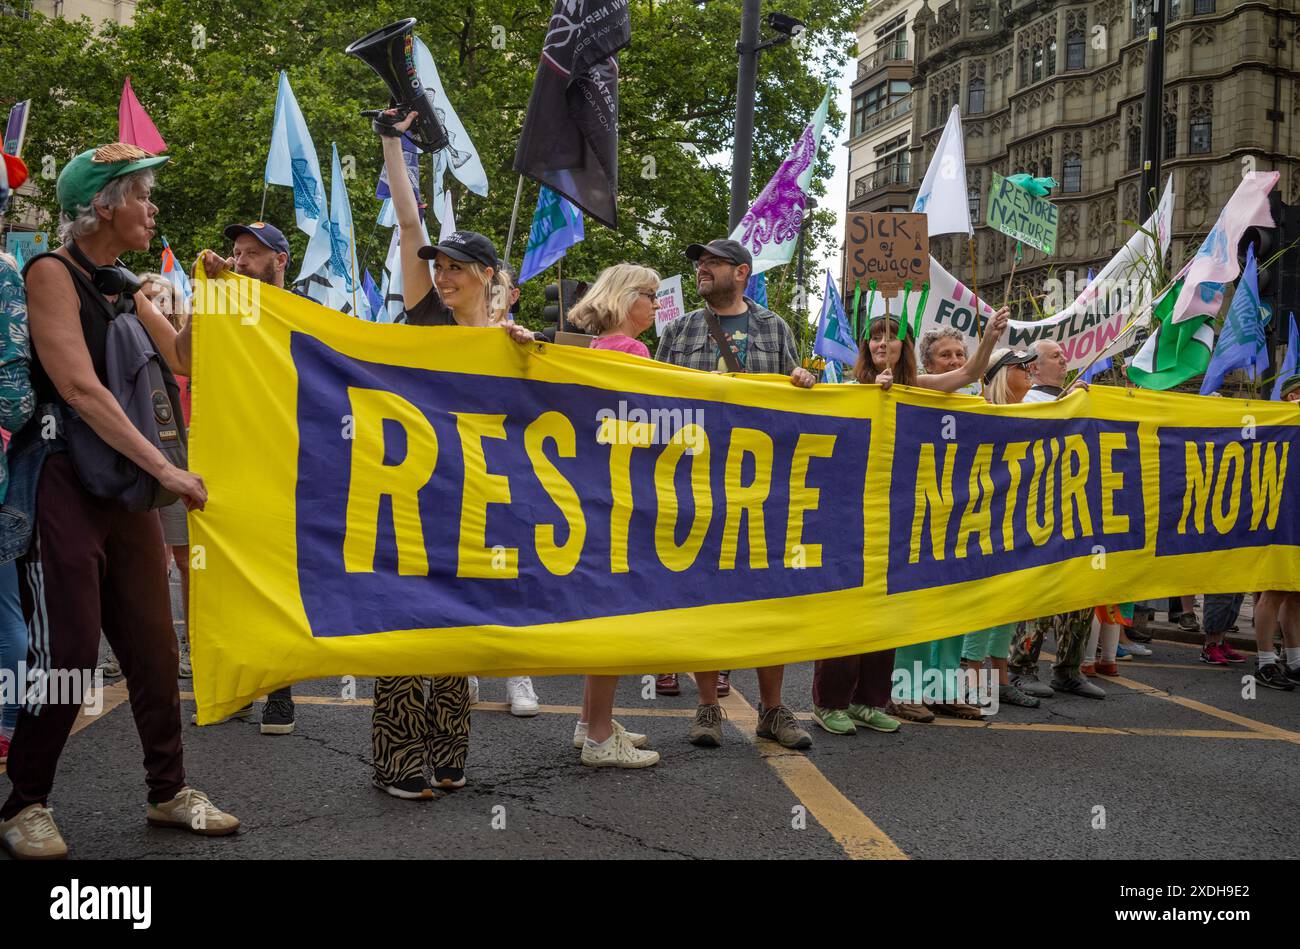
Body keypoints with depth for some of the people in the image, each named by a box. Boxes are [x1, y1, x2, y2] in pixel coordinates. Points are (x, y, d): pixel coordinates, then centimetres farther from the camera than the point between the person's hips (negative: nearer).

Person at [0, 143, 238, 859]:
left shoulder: (122, 287, 14)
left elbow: (181, 360, 17)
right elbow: (80, 388, -19)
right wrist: (164, 468, -22)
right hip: (62, 483, -7)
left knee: (154, 645, 8)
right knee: (68, 650, -6)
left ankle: (169, 791, 19)